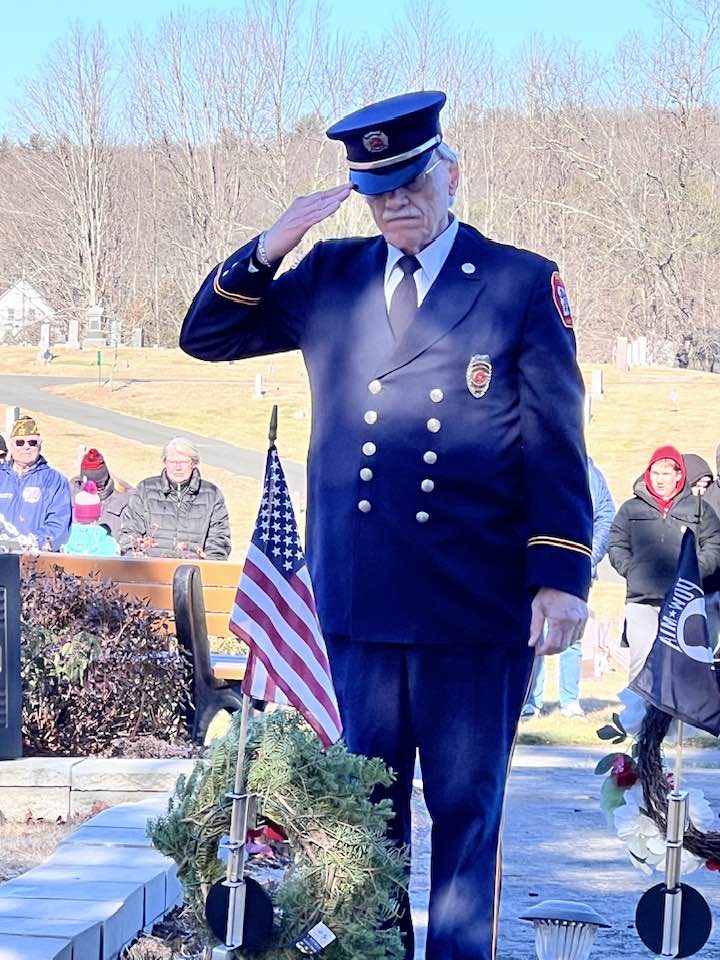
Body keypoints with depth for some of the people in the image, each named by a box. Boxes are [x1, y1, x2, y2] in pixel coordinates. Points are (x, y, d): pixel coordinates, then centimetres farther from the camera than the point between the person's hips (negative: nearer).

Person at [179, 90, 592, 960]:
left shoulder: (525, 285, 1)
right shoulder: (332, 276, 10)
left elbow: (556, 447, -3)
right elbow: (204, 337, 12)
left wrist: (561, 578, -11)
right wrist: (269, 250, -4)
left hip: (477, 599, -3)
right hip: (359, 596, 3)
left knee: (466, 803, 4)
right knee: (368, 796, 10)